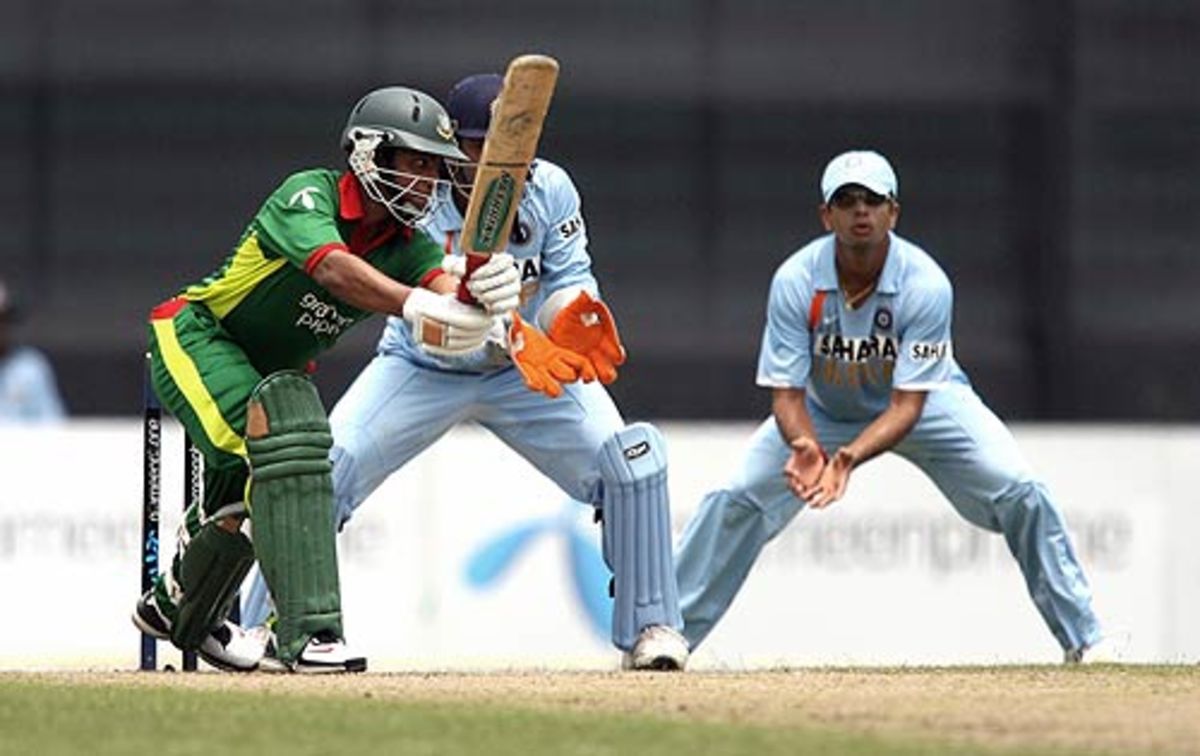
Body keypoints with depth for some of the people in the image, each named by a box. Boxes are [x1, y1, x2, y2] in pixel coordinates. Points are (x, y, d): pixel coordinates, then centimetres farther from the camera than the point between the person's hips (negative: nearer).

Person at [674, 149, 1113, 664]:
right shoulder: (795, 281, -27)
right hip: (822, 412, 1)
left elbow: (908, 404, -32)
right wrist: (804, 446, -47)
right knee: (733, 502, -15)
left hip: (924, 400, -1)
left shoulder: (926, 285, -31)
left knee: (1021, 495, -18)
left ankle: (1084, 640, -6)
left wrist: (850, 457, -49)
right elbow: (786, 393, -24)